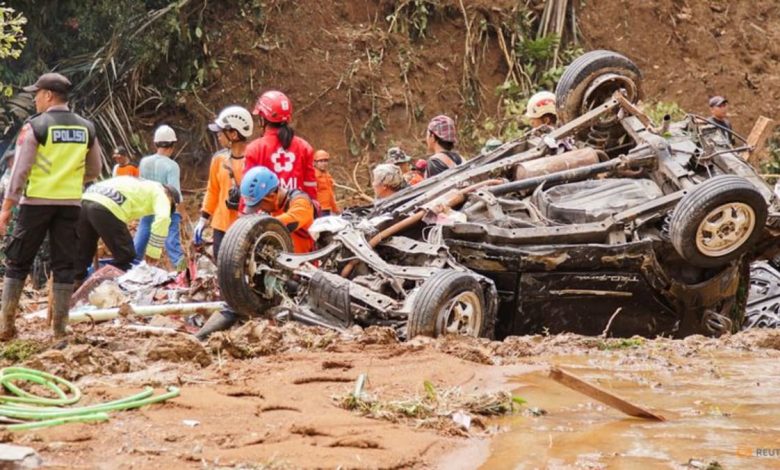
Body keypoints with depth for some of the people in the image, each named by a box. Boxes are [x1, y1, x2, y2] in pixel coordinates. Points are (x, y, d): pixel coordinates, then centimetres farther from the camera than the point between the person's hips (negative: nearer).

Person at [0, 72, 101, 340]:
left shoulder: (35, 126, -8)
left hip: (36, 202, -3)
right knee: (64, 265, 7)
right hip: (71, 203, 3)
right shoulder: (86, 128, 6)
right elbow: (94, 171, 13)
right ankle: (60, 326, 5)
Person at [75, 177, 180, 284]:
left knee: (84, 252, 22)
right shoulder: (159, 192, 11)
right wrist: (154, 252, -6)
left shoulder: (143, 185, 36)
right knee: (125, 256, 1)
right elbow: (163, 218, -9)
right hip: (106, 207, -9)